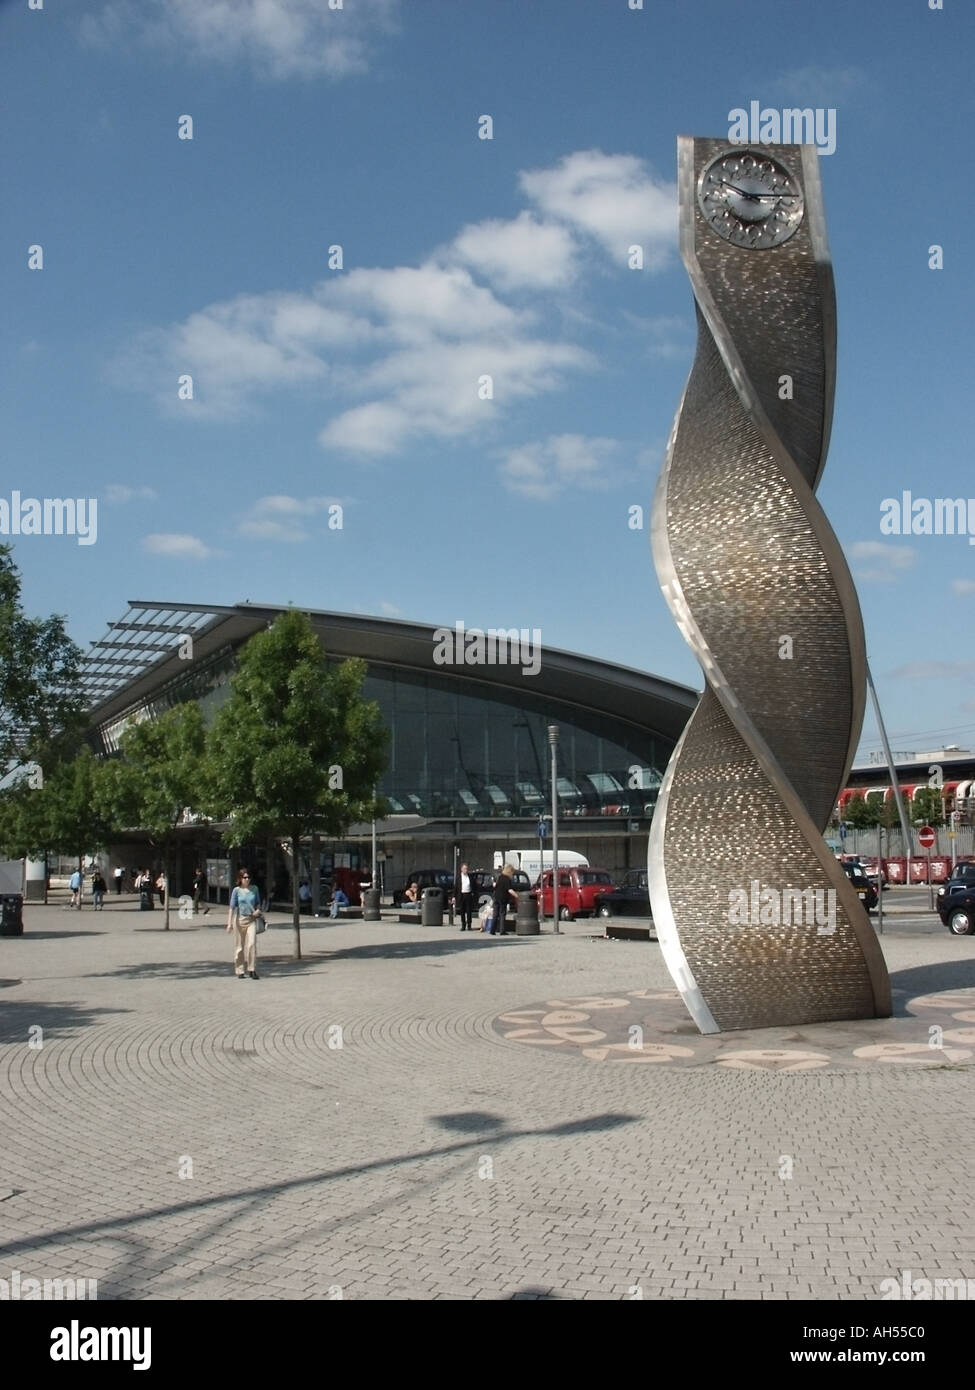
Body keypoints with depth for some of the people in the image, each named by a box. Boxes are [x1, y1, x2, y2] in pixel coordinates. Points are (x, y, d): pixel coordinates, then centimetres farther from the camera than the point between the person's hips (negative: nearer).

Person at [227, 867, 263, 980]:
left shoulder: (254, 889, 7)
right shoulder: (236, 890, -1)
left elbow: (258, 903, 19)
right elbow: (232, 907, -2)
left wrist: (258, 910, -3)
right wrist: (229, 923, -8)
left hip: (251, 920, 1)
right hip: (239, 920, -1)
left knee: (252, 944, -13)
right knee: (240, 946, 5)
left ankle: (252, 970, -7)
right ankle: (240, 971, 15)